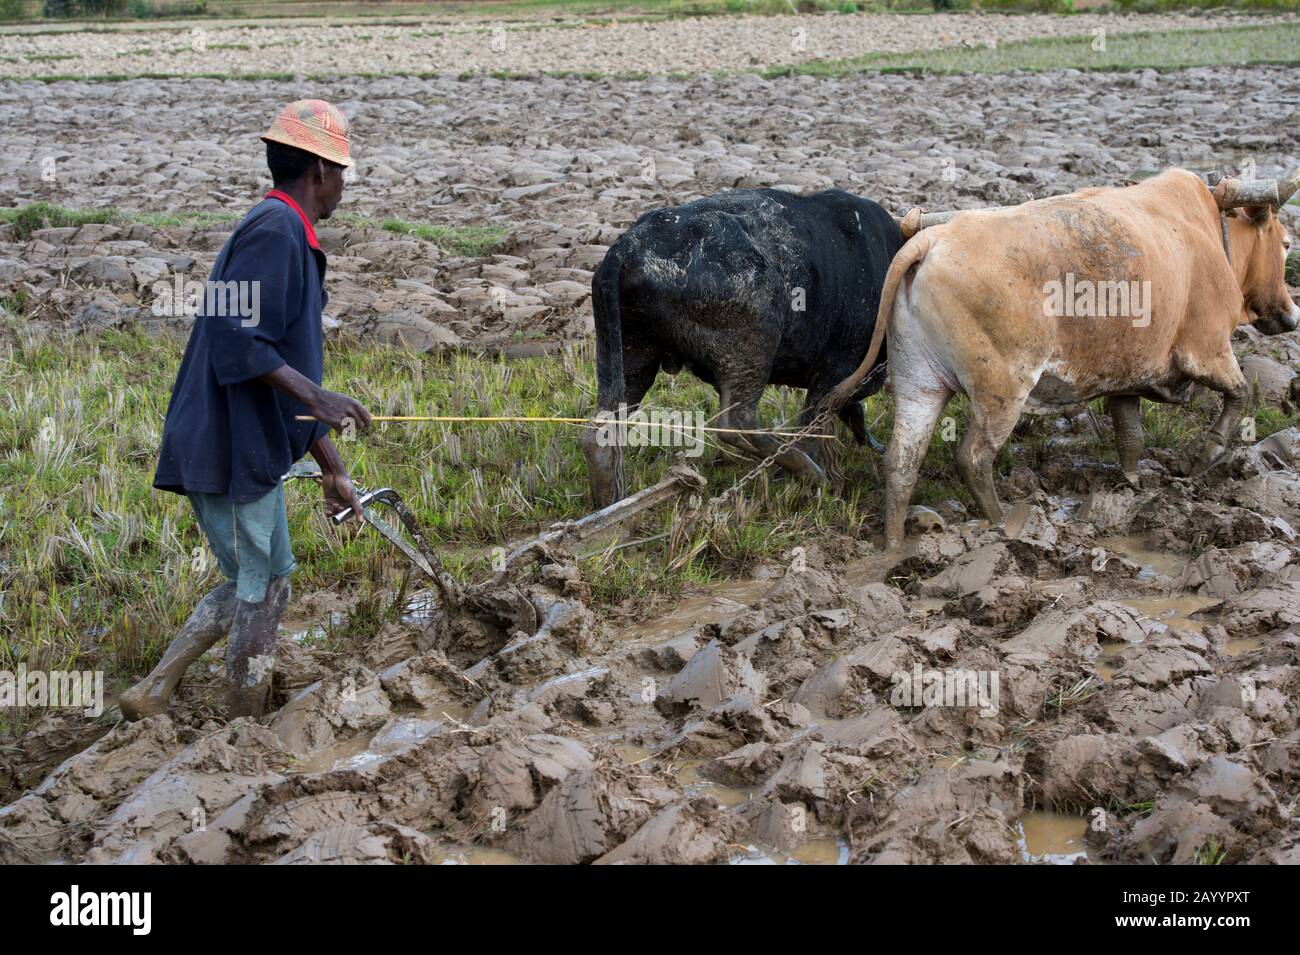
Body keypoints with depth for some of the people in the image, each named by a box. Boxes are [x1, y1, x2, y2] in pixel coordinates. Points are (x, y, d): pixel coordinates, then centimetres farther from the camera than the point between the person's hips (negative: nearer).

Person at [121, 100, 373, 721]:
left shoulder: (290, 236, 18)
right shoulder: (275, 229, -15)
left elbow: (287, 362, 21)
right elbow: (237, 343, -25)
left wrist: (333, 470, 22)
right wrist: (316, 397, -27)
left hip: (248, 448, 10)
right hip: (231, 450, -10)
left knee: (258, 583, 18)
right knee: (261, 589, 1)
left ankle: (152, 696, 19)